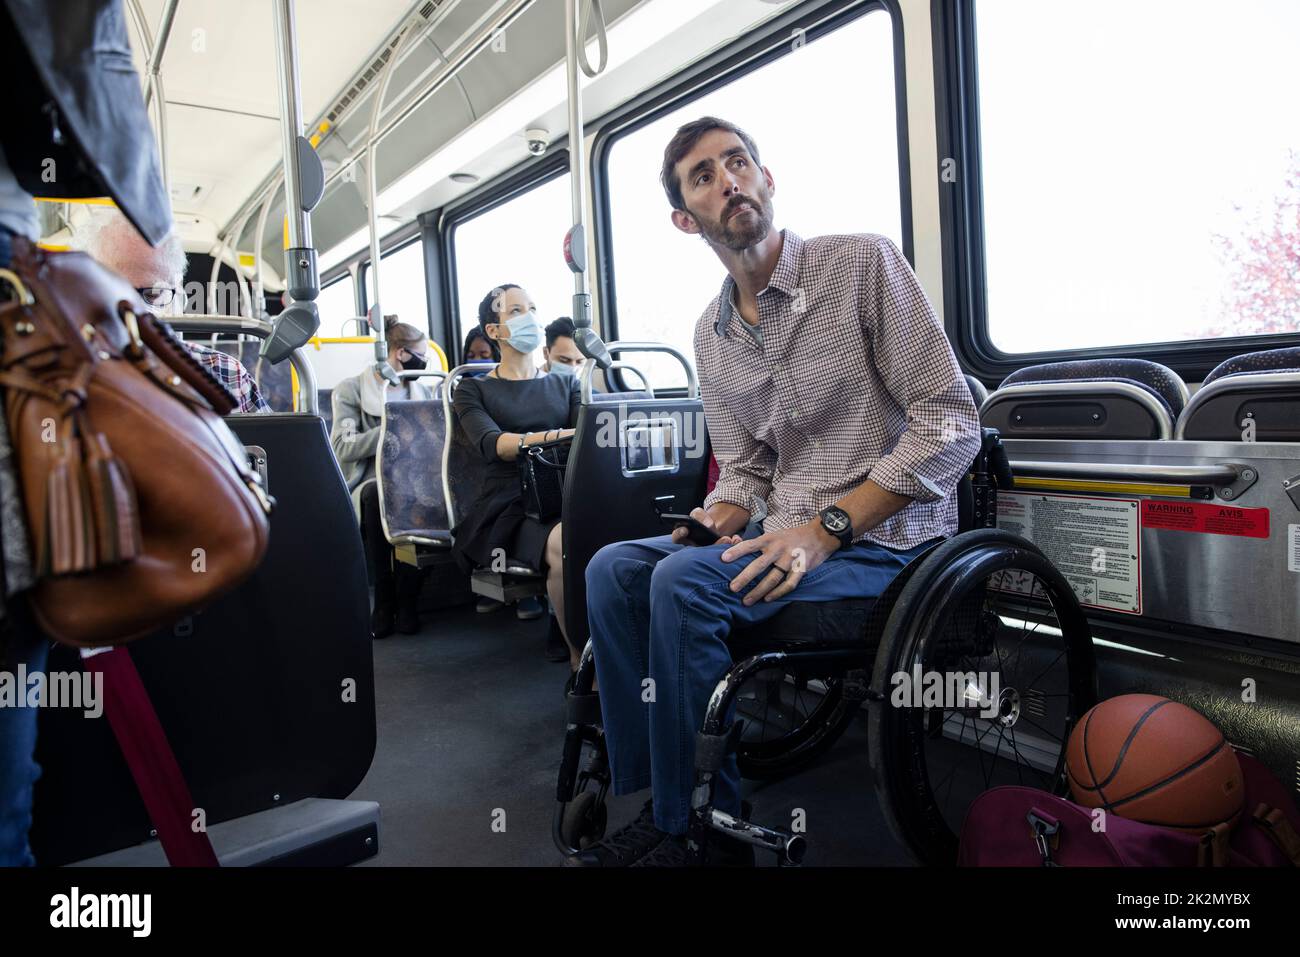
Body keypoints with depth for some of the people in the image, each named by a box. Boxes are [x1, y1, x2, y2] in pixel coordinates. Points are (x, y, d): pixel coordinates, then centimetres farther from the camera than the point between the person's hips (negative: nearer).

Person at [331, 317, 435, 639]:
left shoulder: (422, 392, 21)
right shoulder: (351, 390, 6)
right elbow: (343, 447, -8)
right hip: (368, 483, -2)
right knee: (377, 494, -39)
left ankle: (406, 600, -24)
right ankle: (384, 597, -24)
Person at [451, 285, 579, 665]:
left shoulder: (565, 385, 24)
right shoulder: (474, 390, 14)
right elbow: (492, 445, -7)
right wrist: (554, 436, -25)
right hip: (509, 506, -2)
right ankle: (580, 658, -18)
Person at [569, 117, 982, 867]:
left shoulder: (864, 264, -7)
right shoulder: (711, 334, 11)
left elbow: (951, 424, -13)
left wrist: (827, 527, -20)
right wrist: (716, 523, -7)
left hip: (885, 535, -6)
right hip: (790, 537, 6)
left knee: (686, 580, -25)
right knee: (614, 569, -9)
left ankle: (705, 829, -6)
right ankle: (657, 809, -2)